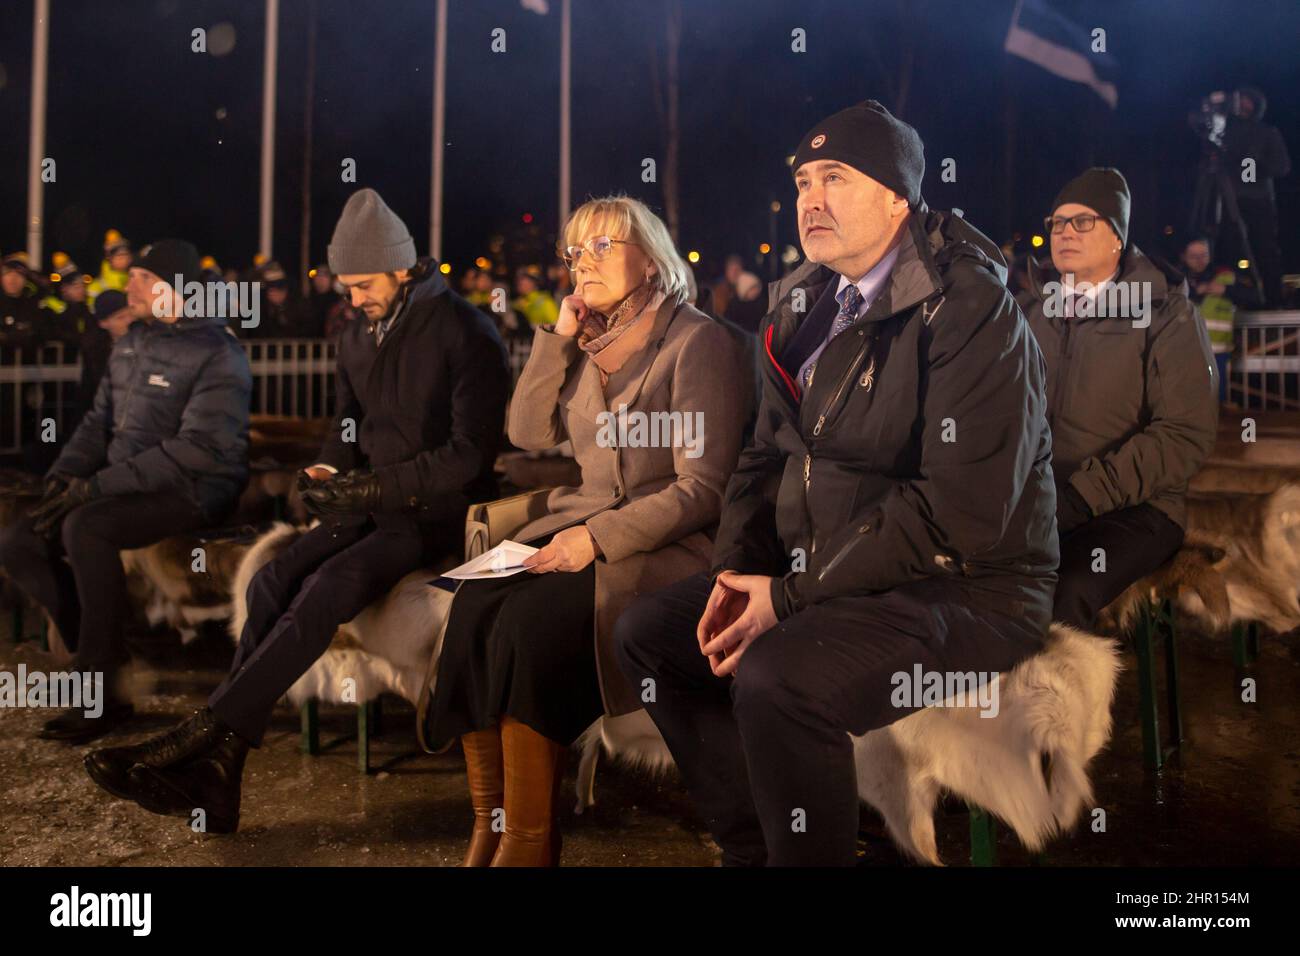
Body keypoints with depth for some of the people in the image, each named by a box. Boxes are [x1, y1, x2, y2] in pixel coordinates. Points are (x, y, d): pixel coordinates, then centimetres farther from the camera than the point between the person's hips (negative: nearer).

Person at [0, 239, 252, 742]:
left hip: (193, 491, -8)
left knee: (85, 527, -32)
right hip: (125, 488, 8)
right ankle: (107, 653, 3)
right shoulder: (131, 345, 12)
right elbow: (98, 421, 17)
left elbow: (195, 450, -21)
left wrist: (95, 487, -23)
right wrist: (62, 476, -3)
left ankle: (103, 692, -21)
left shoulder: (217, 355, -12)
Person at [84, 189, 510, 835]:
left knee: (329, 587, -31)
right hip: (372, 507, 6)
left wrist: (373, 486, -19)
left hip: (439, 512, -6)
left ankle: (199, 738, -30)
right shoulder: (358, 338, 14)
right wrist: (327, 471, 2)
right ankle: (216, 770, -27)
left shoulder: (465, 333, -9)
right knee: (274, 579, -21)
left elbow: (470, 453, -14)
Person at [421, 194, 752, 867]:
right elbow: (529, 433, 11)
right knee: (474, 605, -22)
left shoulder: (698, 342, -5)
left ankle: (529, 842, -19)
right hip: (582, 525, 6)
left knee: (531, 616, -30)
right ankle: (488, 825, -16)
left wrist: (598, 537, -21)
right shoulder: (590, 344, 17)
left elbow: (703, 488, -12)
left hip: (662, 543, -6)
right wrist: (559, 338, 4)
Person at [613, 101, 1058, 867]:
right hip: (822, 574, 9)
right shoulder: (804, 303, 9)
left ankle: (808, 853, -4)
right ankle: (751, 845, 15)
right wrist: (737, 570, -4)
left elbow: (961, 511, -24)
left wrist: (791, 596, -22)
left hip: (967, 588, -8)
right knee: (649, 632, 4)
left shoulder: (969, 308, -17)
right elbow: (769, 453, 14)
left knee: (778, 676, -31)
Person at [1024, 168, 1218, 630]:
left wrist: (1083, 495, -16)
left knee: (1063, 592, -33)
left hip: (1132, 509, -4)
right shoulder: (1038, 313, 17)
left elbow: (1187, 434, -8)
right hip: (1035, 500, 4)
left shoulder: (1166, 314, 1)